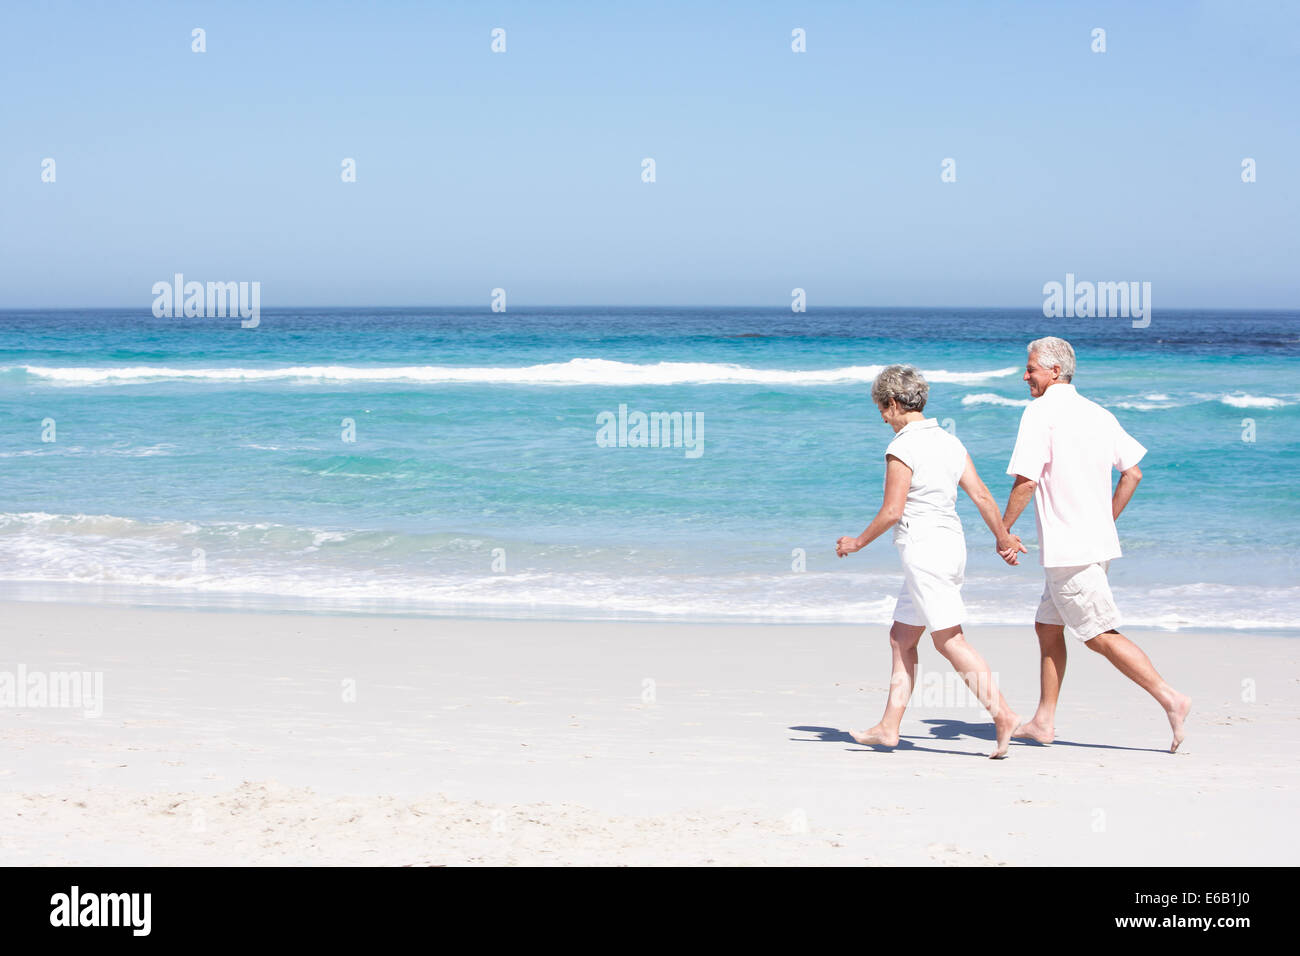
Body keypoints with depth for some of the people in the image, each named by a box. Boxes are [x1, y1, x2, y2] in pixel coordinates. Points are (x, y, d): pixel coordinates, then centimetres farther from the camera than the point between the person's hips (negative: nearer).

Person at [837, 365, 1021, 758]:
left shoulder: (902, 448, -13)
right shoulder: (949, 442, 10)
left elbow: (892, 512, -15)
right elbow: (982, 495, 10)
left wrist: (857, 543, -1)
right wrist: (1003, 537, 22)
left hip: (923, 548, -9)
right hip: (952, 545, 9)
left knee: (950, 641, -10)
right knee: (901, 639, 14)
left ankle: (1002, 713, -17)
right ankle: (889, 727, 16)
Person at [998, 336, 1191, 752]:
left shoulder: (1041, 412, -11)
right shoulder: (1097, 413, 12)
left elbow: (1026, 481, -17)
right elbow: (1133, 473, 13)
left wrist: (1004, 532, -6)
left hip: (1068, 548, -9)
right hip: (1097, 542, 9)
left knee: (1101, 636, -6)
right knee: (1047, 626, 16)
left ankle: (1171, 699, -12)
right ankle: (1043, 721, 18)